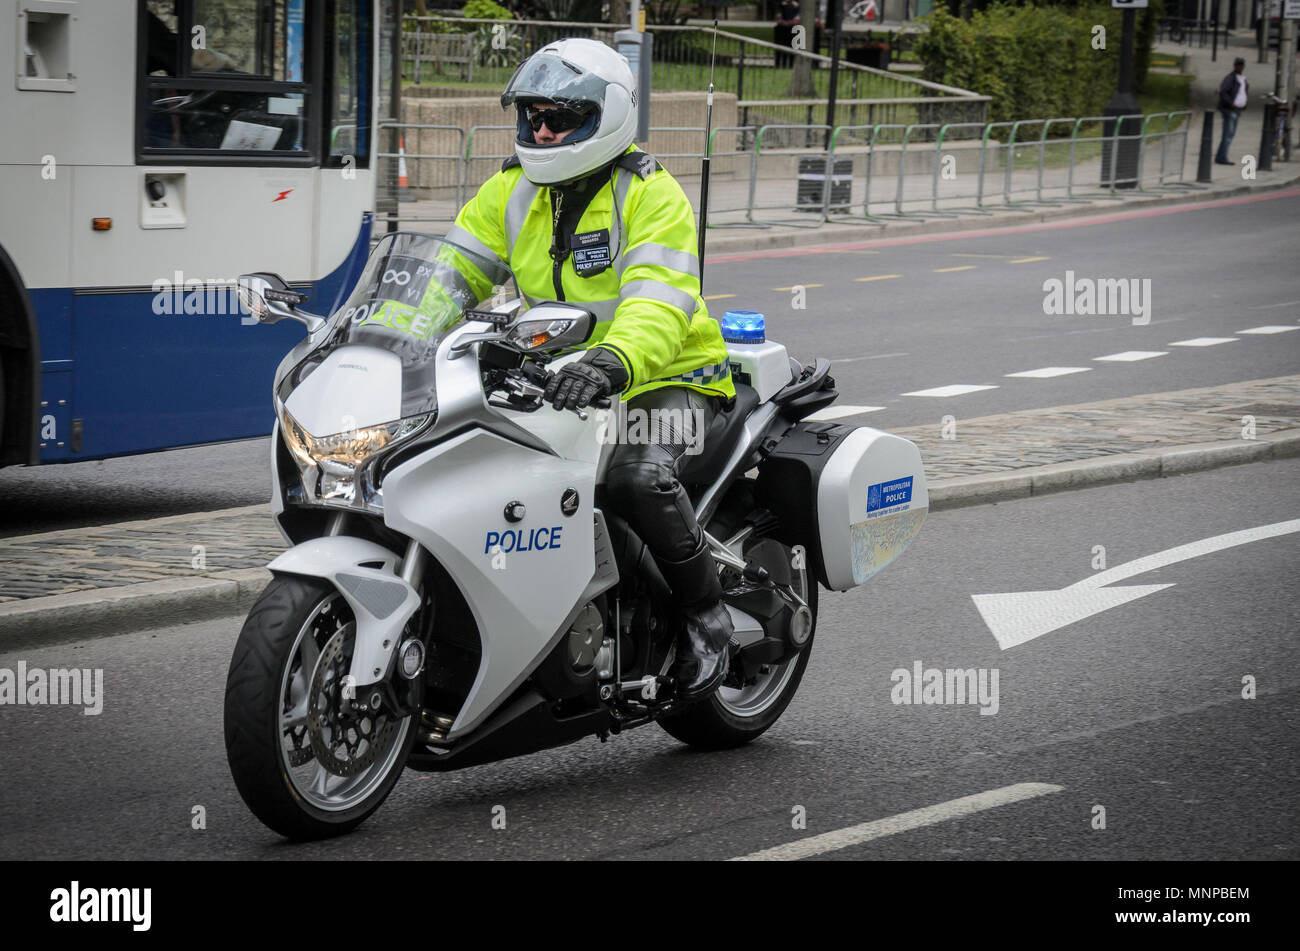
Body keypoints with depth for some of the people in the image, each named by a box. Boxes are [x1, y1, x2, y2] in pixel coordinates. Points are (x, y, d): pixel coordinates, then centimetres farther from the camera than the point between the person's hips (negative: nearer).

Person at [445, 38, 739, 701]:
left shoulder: (652, 196, -15)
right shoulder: (510, 192, 6)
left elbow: (658, 304, -29)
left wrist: (611, 362, -49)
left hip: (665, 378, -6)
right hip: (559, 383, 7)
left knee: (638, 476, -35)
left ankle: (706, 613, -13)